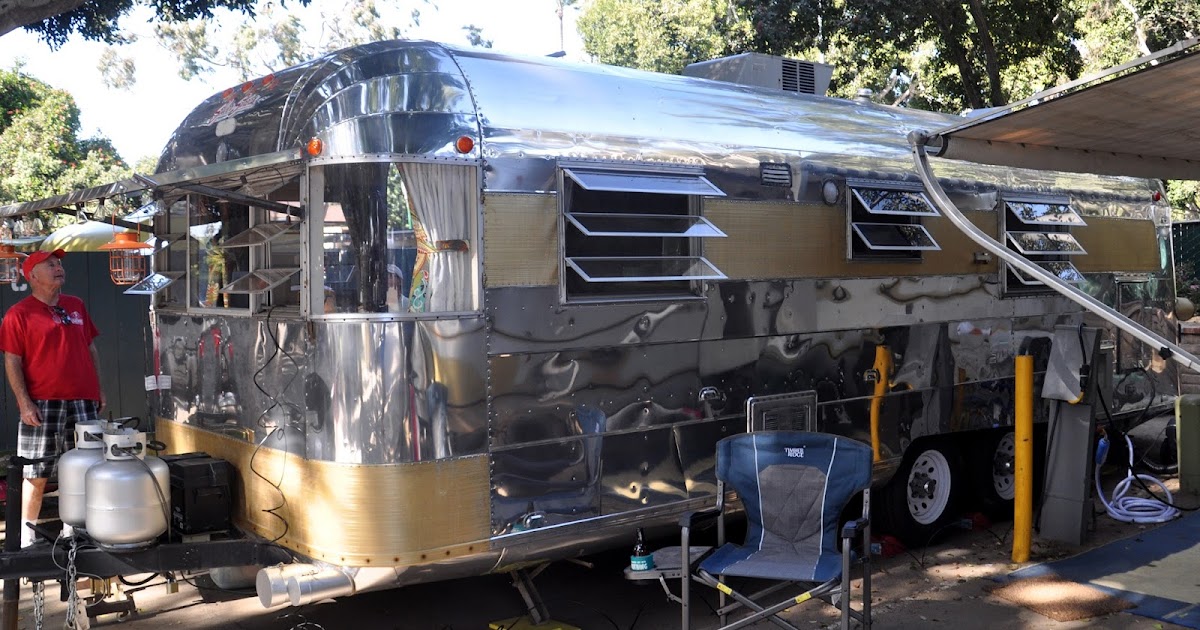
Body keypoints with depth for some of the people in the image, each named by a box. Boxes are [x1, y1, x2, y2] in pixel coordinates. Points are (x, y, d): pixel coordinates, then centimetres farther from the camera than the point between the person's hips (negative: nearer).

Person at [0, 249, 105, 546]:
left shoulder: (76, 306, 13)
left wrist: (98, 389, 15)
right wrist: (24, 402, -13)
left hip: (83, 402, 5)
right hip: (42, 406, -5)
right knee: (37, 474, 1)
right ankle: (27, 533, 12)